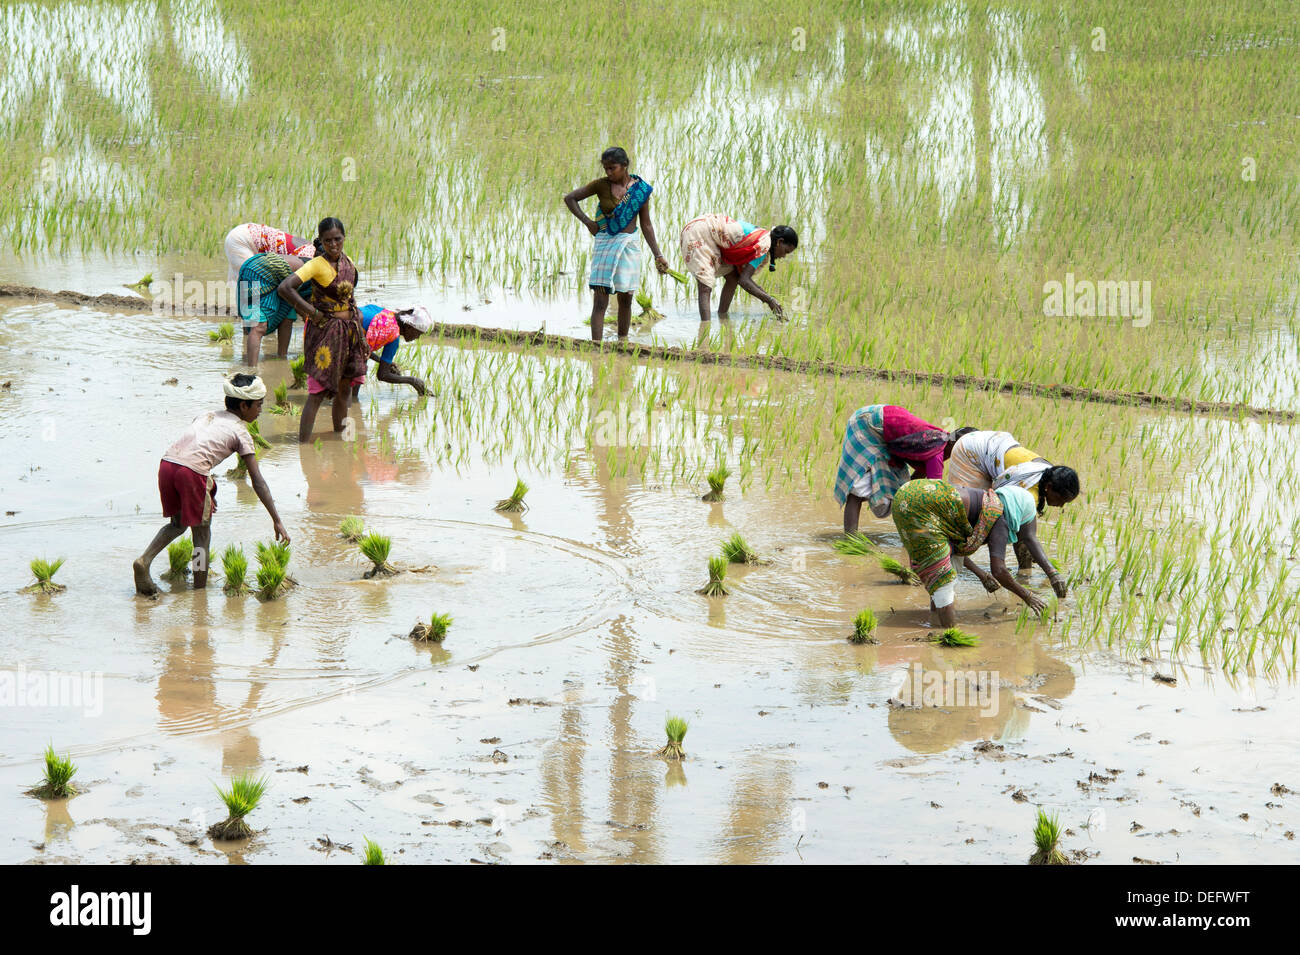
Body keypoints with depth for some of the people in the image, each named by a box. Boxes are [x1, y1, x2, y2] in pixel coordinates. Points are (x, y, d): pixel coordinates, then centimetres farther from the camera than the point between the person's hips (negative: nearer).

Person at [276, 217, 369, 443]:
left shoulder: (348, 263, 7)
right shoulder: (317, 265, -15)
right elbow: (285, 288, -27)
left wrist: (355, 313, 11)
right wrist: (313, 312, -20)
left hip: (349, 330, 7)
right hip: (324, 330, -7)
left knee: (344, 389, 13)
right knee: (317, 392, -9)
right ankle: (303, 443, -6)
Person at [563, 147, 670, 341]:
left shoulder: (641, 189, 2)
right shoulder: (601, 186, -2)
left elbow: (646, 225, 9)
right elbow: (570, 198, 7)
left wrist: (658, 255, 7)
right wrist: (587, 222, -4)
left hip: (629, 245, 2)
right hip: (604, 244, -2)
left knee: (625, 299, 8)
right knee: (600, 301, -7)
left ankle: (623, 342, 19)